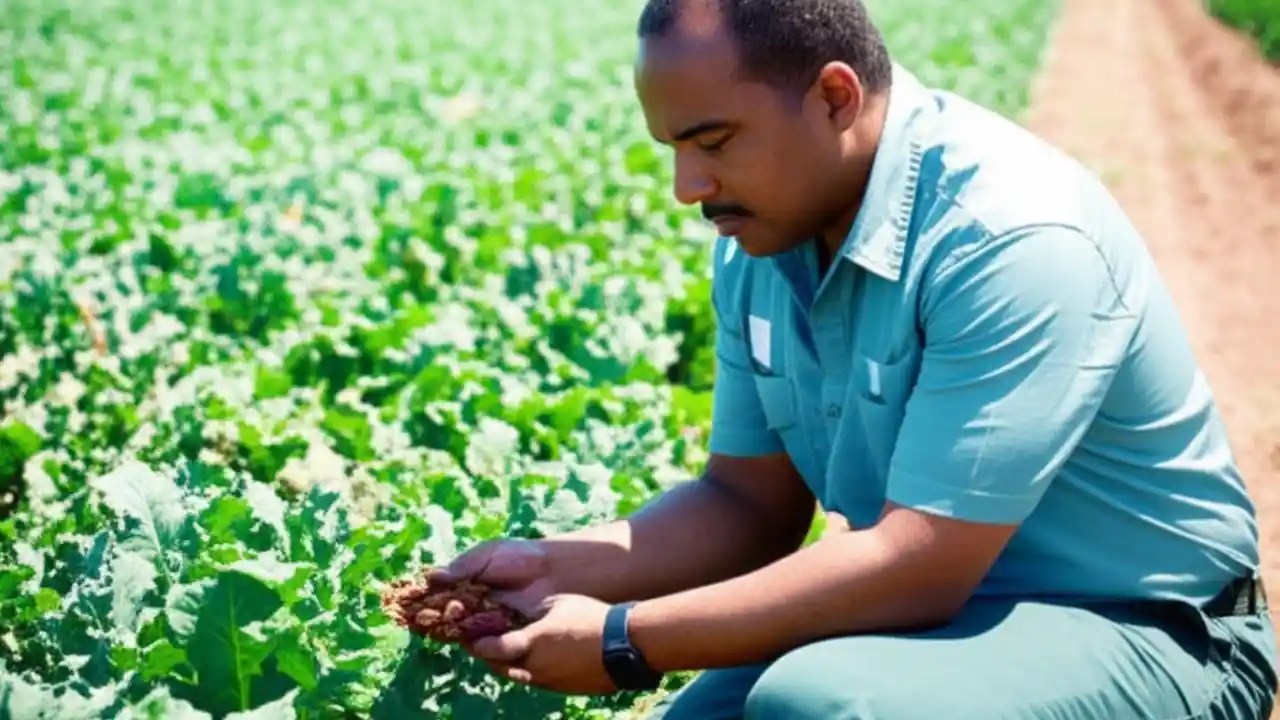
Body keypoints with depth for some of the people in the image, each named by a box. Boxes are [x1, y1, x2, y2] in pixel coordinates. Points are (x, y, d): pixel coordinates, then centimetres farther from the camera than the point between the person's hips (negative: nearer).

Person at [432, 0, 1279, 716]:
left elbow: (916, 565, -29)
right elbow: (749, 503, 5)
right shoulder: (761, 238, -2)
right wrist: (555, 568, -11)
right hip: (939, 613, 8)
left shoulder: (1009, 238, -27)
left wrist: (625, 642, -25)